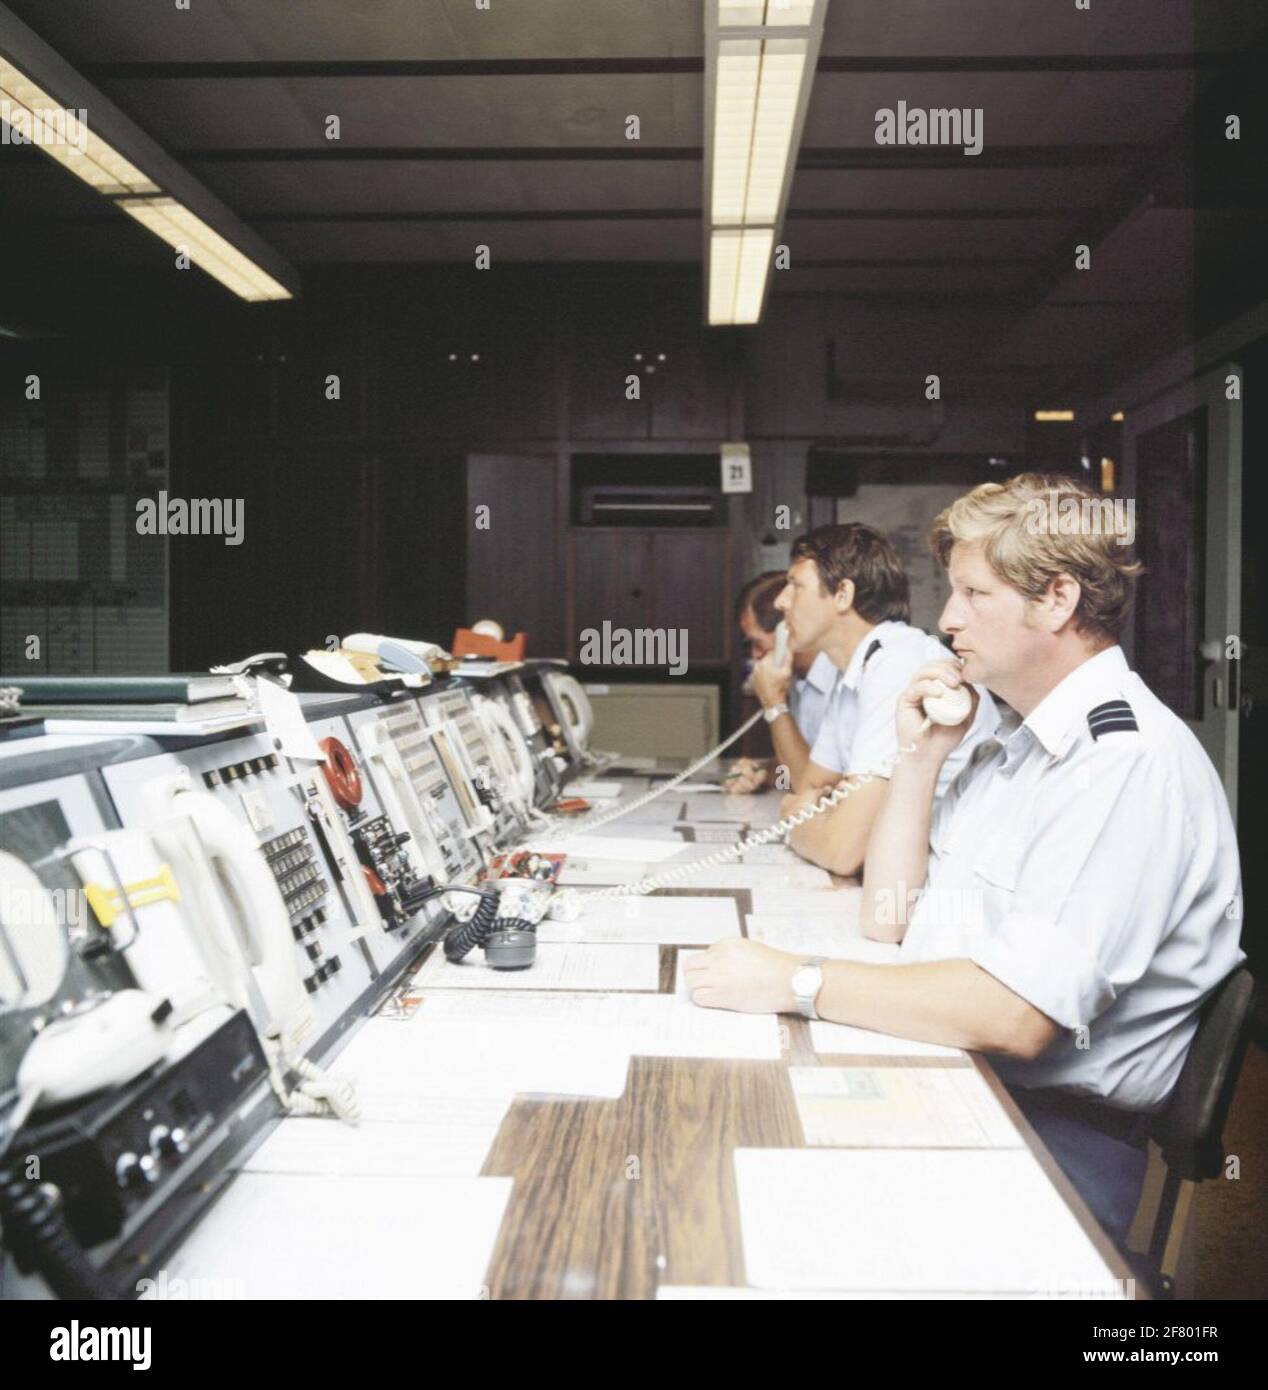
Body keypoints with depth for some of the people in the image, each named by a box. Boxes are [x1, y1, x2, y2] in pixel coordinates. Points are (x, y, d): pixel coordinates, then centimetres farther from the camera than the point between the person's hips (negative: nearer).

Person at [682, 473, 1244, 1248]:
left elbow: (1015, 1018, -26)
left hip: (1048, 1127, -8)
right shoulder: (1018, 739, 13)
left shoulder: (1134, 762, -18)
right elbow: (889, 918, 13)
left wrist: (797, 983, -21)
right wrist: (920, 759, 3)